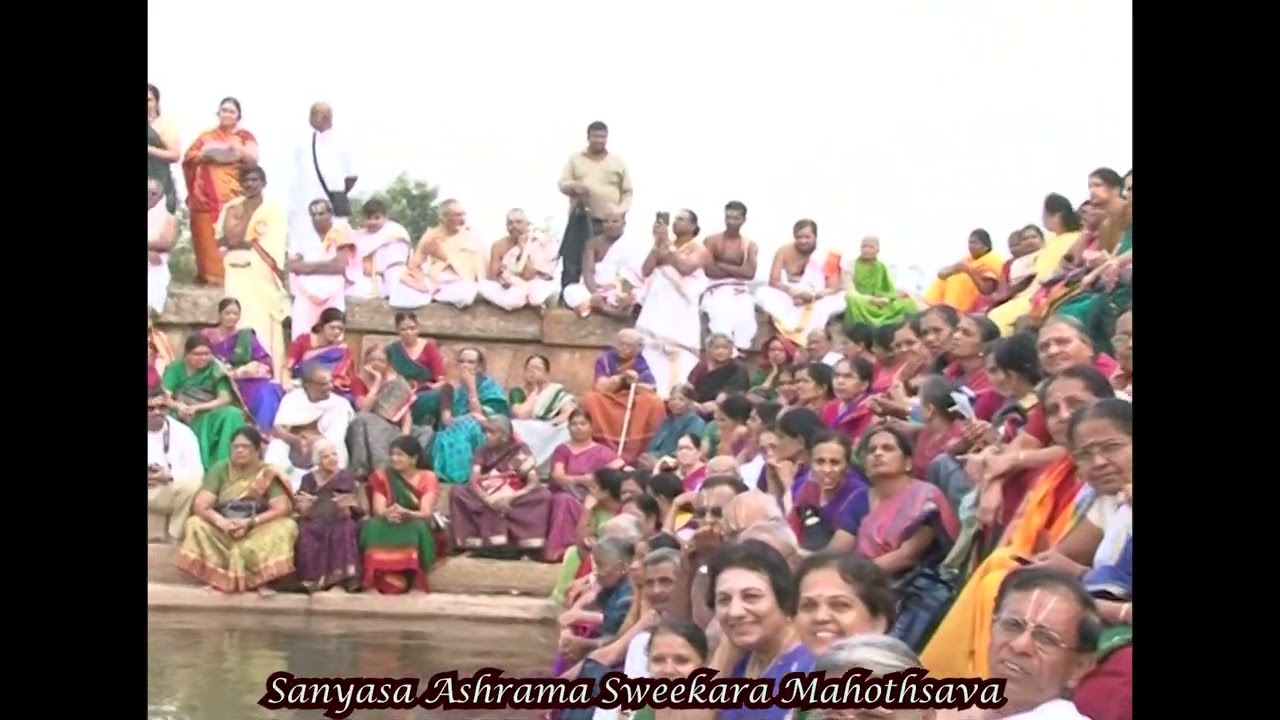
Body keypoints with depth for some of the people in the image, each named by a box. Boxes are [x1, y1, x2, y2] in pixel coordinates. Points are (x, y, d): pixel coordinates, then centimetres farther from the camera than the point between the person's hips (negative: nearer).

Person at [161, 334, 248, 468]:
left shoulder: (215, 369, 3)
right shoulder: (175, 369, 5)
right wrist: (178, 406, -29)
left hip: (208, 418, 0)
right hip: (182, 419, 1)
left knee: (232, 414, -29)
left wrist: (197, 408, -20)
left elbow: (225, 399, -7)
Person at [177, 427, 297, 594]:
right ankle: (215, 577, -30)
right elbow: (200, 505, -9)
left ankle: (262, 579, -26)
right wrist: (222, 522, -27)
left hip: (258, 532, -1)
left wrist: (250, 523, -25)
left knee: (285, 527, -28)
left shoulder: (270, 474, -4)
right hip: (222, 530, 1)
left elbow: (282, 509, -13)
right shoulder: (220, 469, -1)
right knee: (196, 524, -25)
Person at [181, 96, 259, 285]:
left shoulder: (245, 136, 12)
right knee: (207, 232, -7)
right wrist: (203, 156, -8)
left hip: (233, 192, -2)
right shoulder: (206, 136, 18)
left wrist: (240, 151, -24)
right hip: (208, 193, 2)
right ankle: (209, 273, -4)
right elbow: (188, 157, 11)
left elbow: (253, 159, -4)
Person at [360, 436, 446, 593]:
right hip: (390, 527, 2)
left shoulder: (427, 478, -2)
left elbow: (426, 513, -13)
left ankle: (410, 578, -34)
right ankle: (384, 579, -38)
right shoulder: (382, 476, 5)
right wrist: (388, 514, -32)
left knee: (417, 528, -37)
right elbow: (378, 510, -6)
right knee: (373, 527, -32)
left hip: (418, 531, -2)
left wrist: (405, 513, -35)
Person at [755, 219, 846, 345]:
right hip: (788, 299, 1)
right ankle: (792, 329, -41)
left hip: (816, 302, 0)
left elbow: (834, 287, -15)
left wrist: (815, 295, -35)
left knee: (841, 299, -31)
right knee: (763, 293, -27)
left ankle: (808, 334, -38)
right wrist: (792, 291, -31)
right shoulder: (784, 251, -7)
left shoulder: (825, 255, -9)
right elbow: (773, 281, -11)